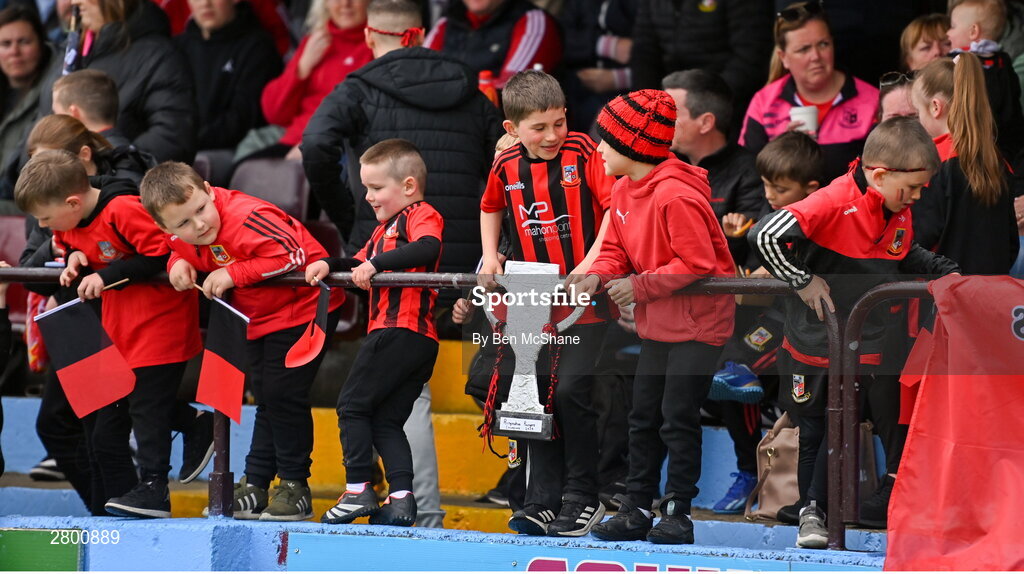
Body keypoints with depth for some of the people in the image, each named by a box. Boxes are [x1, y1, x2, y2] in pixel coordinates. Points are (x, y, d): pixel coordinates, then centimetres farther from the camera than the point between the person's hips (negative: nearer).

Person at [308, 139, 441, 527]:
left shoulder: (422, 216, -6)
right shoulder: (387, 227, 26)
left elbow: (427, 248, -26)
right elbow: (360, 266, 27)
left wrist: (376, 264, -28)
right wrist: (329, 265, 8)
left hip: (400, 330, -10)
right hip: (419, 340, 10)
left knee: (352, 405, -4)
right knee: (386, 420, 8)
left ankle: (358, 491, -4)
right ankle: (402, 498, 0)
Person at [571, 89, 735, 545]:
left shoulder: (675, 196, -24)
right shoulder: (623, 191, 5)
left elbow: (697, 264, -25)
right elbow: (618, 249, 11)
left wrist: (641, 286, -22)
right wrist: (599, 275, -10)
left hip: (698, 322, -9)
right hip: (657, 323, 9)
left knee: (678, 417, -6)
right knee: (643, 417, 11)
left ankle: (677, 512, 2)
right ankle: (635, 510, 17)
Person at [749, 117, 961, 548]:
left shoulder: (900, 212, -2)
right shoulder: (836, 203, -25)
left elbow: (907, 255, 20)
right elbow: (765, 236, -32)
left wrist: (945, 272, 6)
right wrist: (802, 281, -24)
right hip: (810, 344, -5)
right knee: (811, 428, 10)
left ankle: (813, 510, 9)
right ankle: (811, 507, 20)